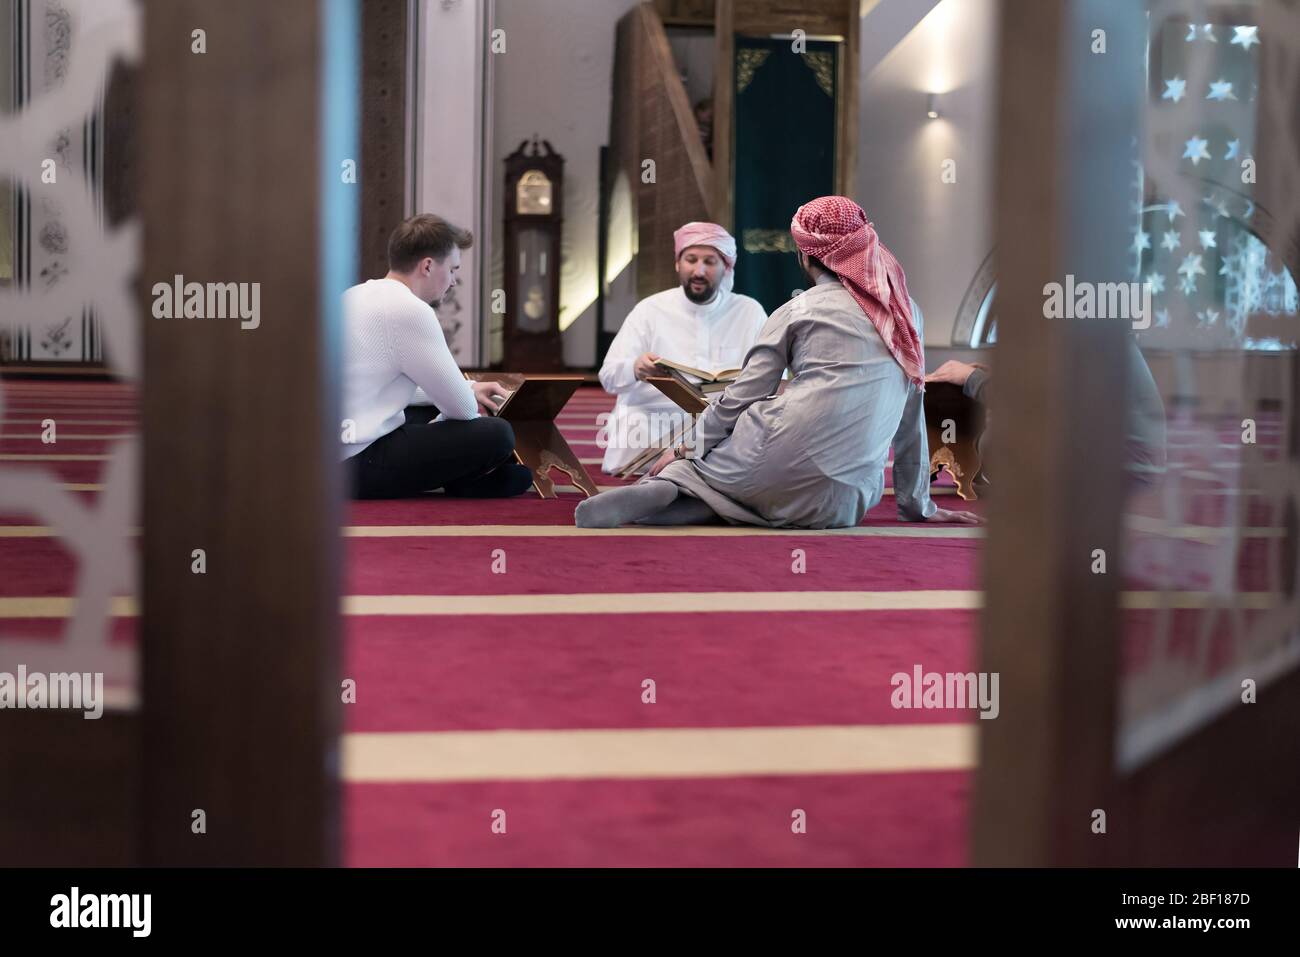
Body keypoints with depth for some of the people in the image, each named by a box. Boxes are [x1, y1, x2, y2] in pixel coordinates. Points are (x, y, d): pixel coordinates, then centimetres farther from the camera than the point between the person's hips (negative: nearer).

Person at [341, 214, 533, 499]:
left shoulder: (360, 295, 12)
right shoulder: (409, 309, -16)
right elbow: (462, 408, -13)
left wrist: (469, 390, 21)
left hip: (334, 452, 10)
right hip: (360, 463, -10)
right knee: (497, 435, -11)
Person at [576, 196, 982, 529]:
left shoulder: (797, 311, 6)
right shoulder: (905, 312, 15)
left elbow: (739, 399, 4)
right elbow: (912, 412, 19)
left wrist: (684, 448, 18)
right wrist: (917, 504, 26)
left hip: (777, 460, -2)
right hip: (840, 500, 3)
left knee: (681, 466, 21)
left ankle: (665, 489, -15)